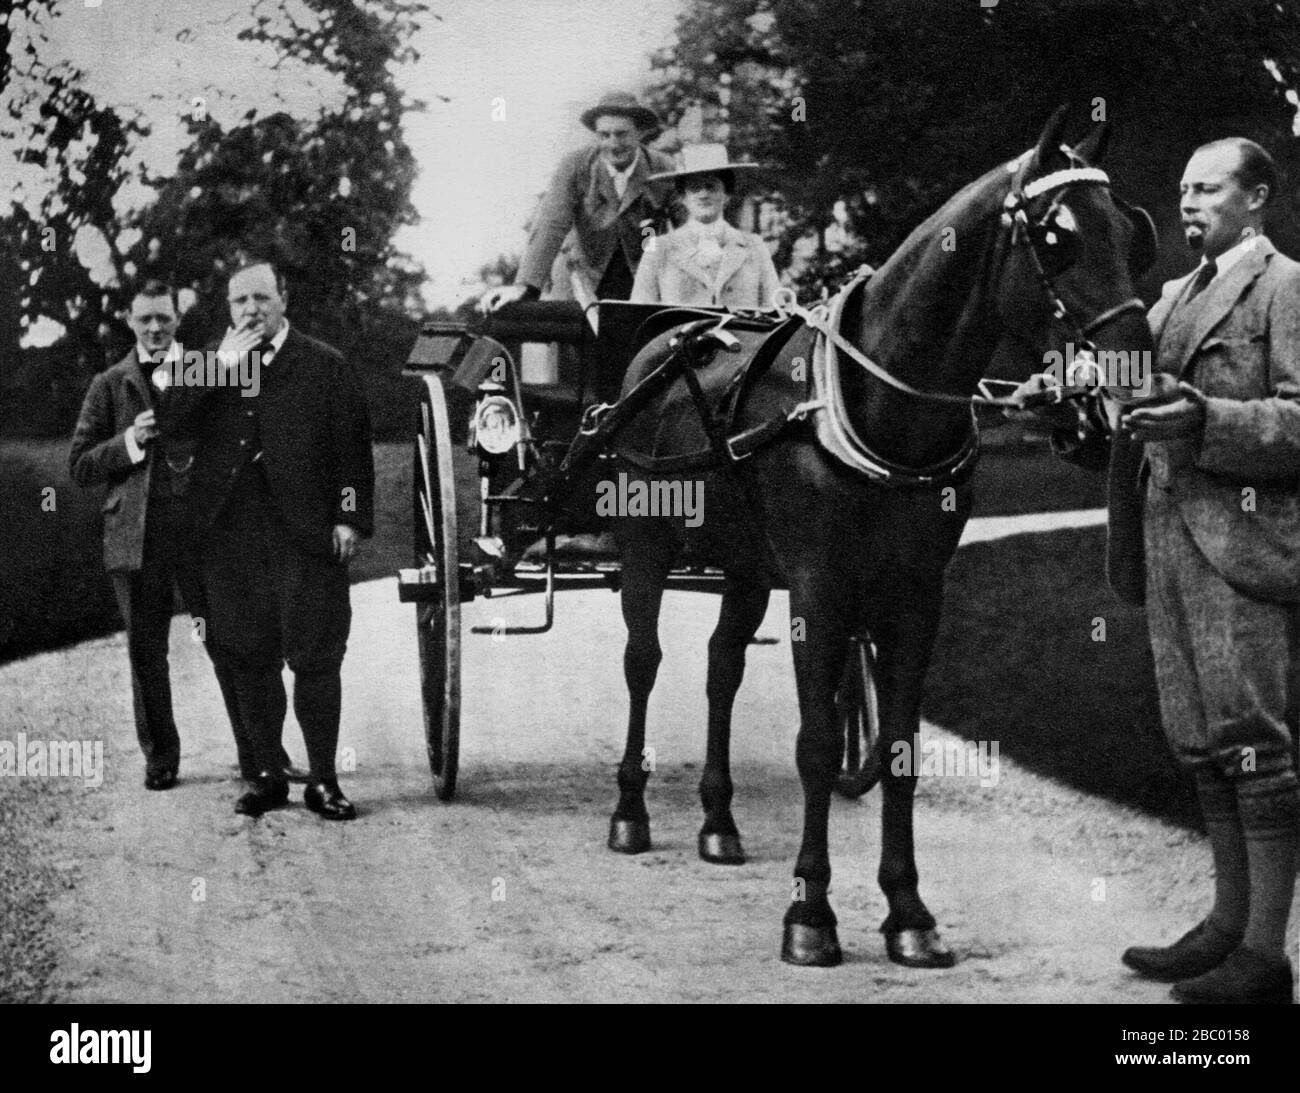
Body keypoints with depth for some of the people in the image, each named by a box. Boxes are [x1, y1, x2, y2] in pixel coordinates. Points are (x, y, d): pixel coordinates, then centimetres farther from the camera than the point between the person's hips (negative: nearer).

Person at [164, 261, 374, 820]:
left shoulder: (325, 366, 7)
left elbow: (352, 448, 3)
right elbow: (176, 424, -2)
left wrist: (350, 517, -6)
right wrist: (220, 368, -9)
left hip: (305, 538, -3)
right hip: (230, 539, 3)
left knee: (315, 659, -4)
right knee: (249, 660, 6)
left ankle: (322, 780, 4)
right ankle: (266, 775, 17)